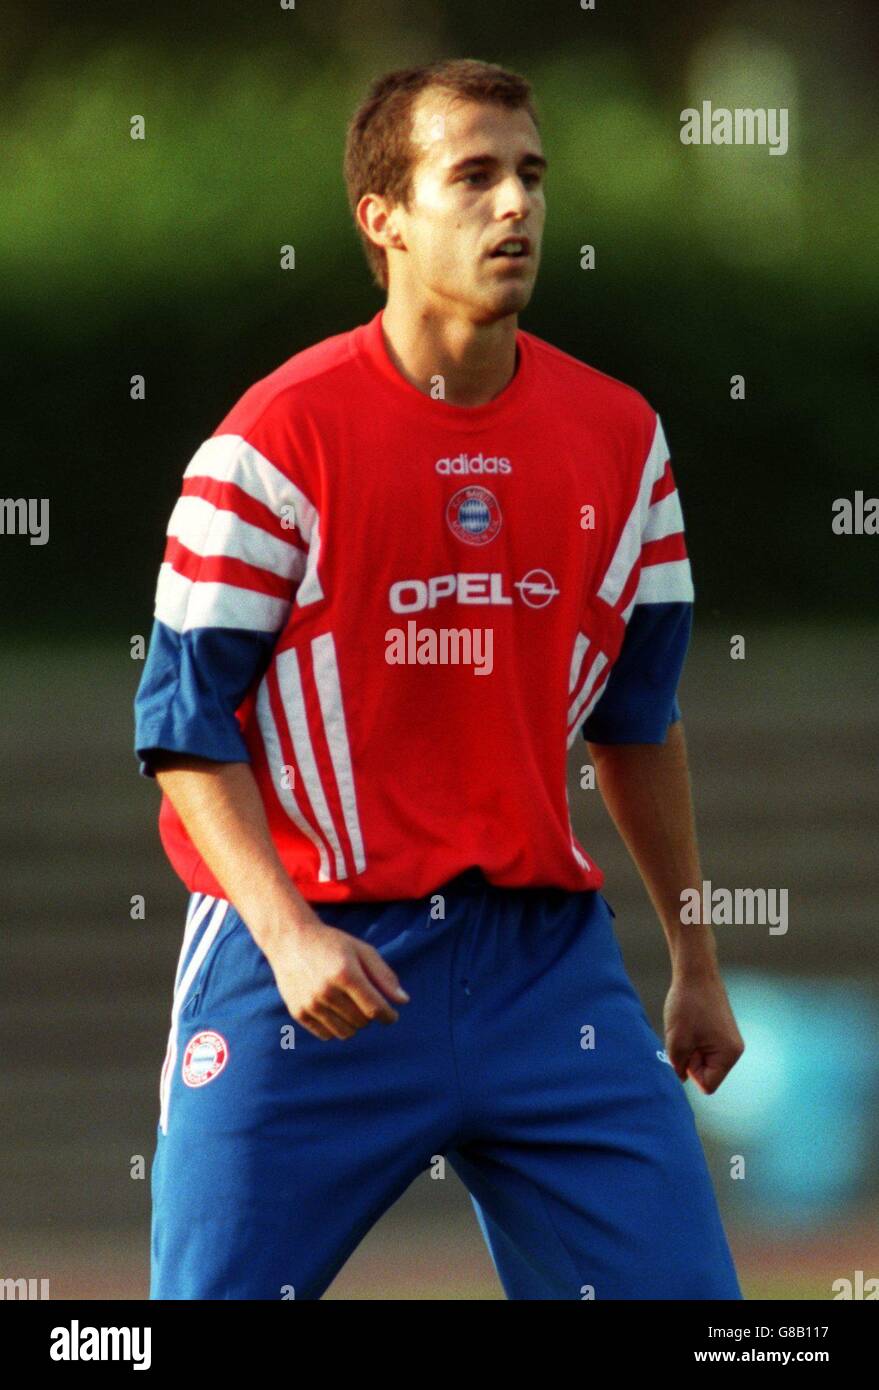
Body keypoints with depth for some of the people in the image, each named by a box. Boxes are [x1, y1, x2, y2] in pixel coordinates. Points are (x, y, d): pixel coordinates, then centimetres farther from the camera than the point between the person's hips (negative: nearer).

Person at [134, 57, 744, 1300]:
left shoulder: (619, 437, 7)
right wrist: (287, 933, -19)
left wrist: (696, 960, 19)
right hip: (314, 958, -4)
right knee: (222, 1286, -4)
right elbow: (184, 719, -7)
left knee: (678, 1284, -2)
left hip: (545, 953, 4)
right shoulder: (285, 433, -8)